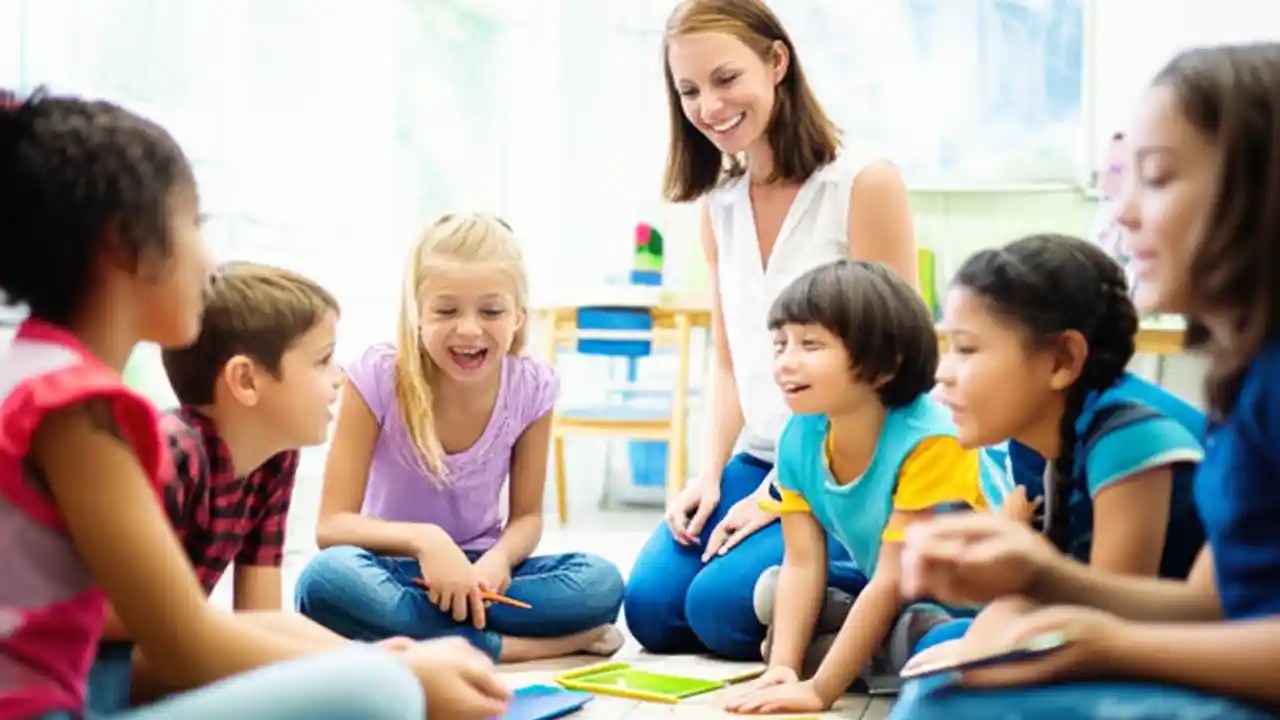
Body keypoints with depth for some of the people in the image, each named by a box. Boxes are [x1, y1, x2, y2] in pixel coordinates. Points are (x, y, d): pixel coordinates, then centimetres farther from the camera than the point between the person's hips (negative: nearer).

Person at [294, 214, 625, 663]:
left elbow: (527, 516, 0)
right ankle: (506, 645, -28)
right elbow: (332, 524, -16)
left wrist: (498, 559, -24)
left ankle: (407, 632, -24)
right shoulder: (376, 379, -16)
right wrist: (424, 540, -34)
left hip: (476, 571, 2)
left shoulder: (532, 387, -9)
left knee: (602, 581, -25)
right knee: (327, 580, -37)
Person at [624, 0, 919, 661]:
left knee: (721, 604, -21)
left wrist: (783, 491, -15)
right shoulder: (718, 206, 8)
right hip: (756, 460, 6)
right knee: (652, 608, -9)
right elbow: (729, 362, 12)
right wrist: (708, 475, -3)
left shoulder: (865, 185, -13)